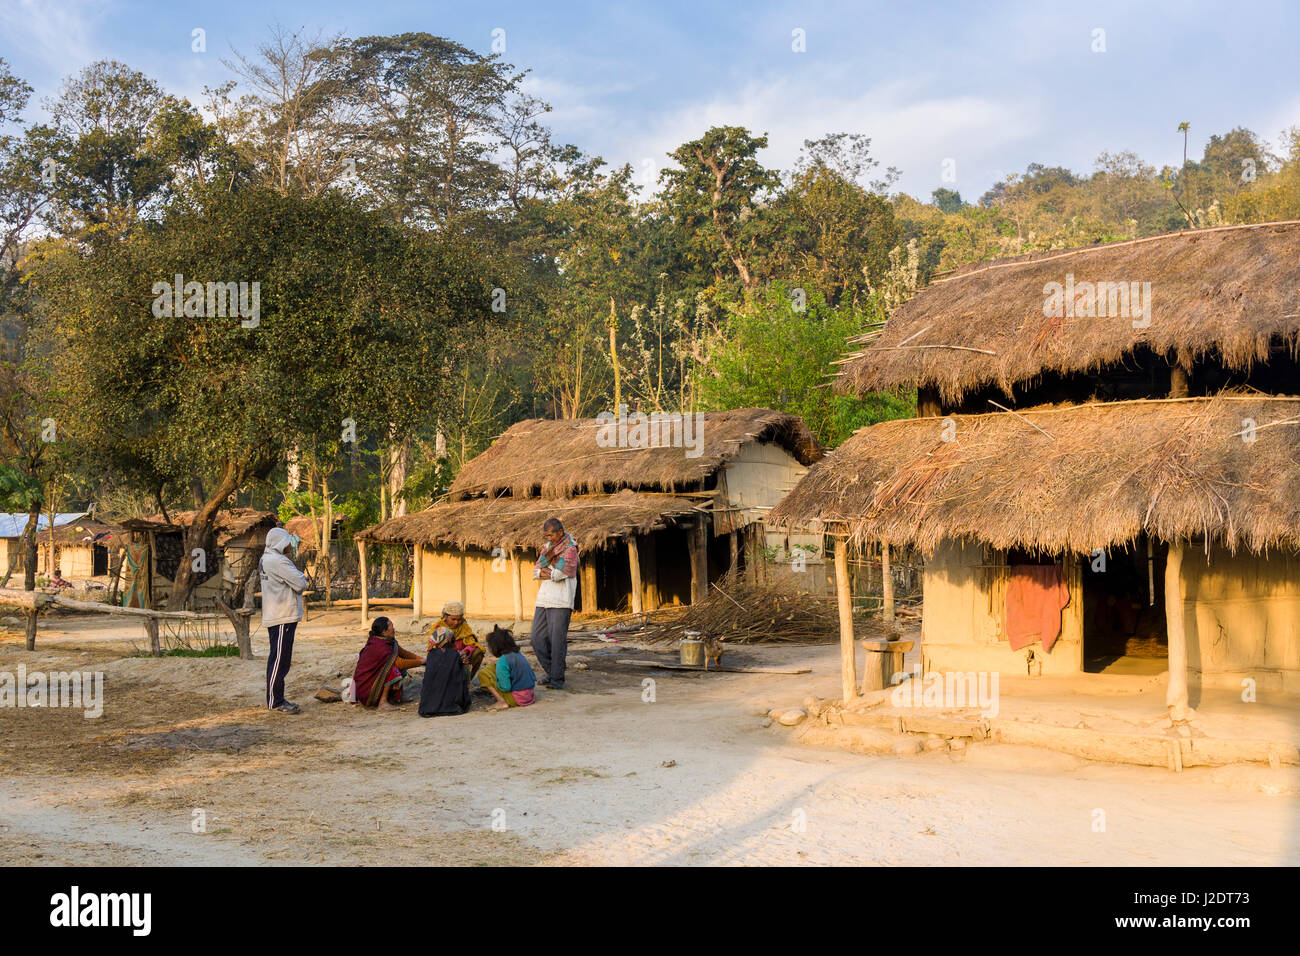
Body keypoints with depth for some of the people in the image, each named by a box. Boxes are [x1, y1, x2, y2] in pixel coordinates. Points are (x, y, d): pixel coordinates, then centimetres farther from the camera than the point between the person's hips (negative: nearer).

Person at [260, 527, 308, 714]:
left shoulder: (265, 559, 16)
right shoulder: (278, 561, -17)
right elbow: (301, 584, -18)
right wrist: (300, 574, 1)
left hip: (275, 618, 11)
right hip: (283, 618, -11)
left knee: (278, 660, 15)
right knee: (280, 660, -7)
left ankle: (276, 699, 22)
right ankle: (275, 702, -3)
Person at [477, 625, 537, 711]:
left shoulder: (503, 661, -18)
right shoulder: (518, 654, 6)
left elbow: (505, 688, -21)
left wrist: (497, 680, 0)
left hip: (517, 699, -8)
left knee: (483, 673, -6)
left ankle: (502, 702, -8)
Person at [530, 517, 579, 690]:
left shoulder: (570, 549, -5)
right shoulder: (547, 546, 17)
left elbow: (560, 573, -16)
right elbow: (536, 570, 11)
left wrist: (544, 573, -1)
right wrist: (541, 572, -10)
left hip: (561, 602, -7)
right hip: (543, 599, 7)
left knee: (557, 641, -7)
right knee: (536, 638, 5)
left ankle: (557, 678, 0)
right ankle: (551, 672, 18)